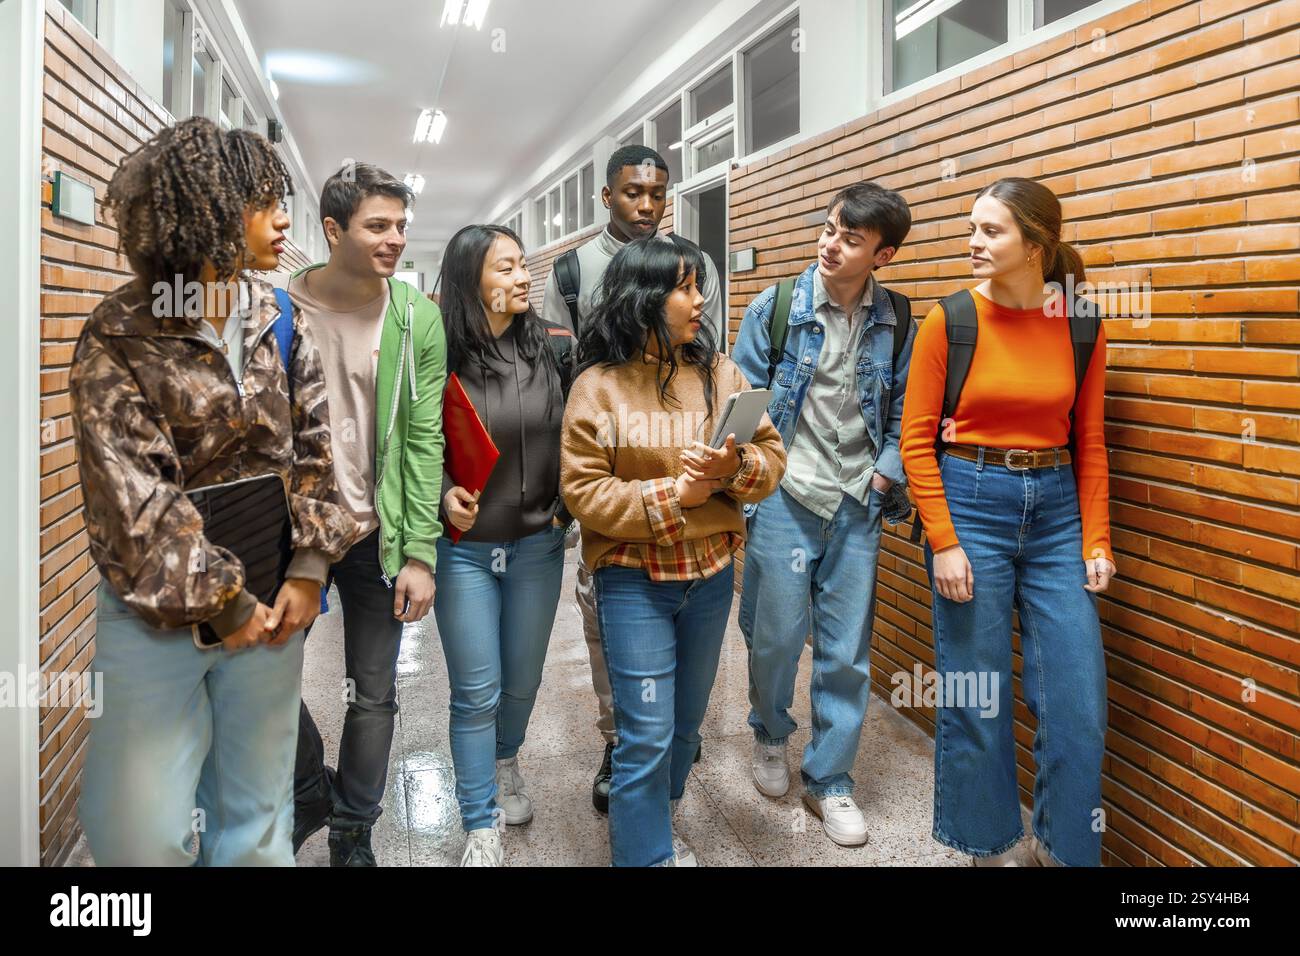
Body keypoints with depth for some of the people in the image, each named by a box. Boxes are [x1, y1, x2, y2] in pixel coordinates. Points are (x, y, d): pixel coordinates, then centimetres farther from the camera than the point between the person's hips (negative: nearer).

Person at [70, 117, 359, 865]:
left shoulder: (283, 322, 4)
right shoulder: (118, 340, -10)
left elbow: (315, 450, 3)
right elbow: (136, 499, -14)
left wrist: (308, 570, -6)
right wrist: (220, 604, -13)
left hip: (267, 602, 4)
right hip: (156, 613, -3)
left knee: (259, 820, 13)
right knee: (145, 837, 3)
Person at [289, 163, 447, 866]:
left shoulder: (418, 319, -5)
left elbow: (424, 442, -5)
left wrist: (421, 553, -9)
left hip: (376, 536, 0)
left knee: (374, 695, 9)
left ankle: (352, 831, 31)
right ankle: (311, 791, 40)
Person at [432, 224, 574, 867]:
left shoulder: (554, 349, -4)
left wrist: (568, 502, -3)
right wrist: (443, 495, -18)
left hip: (538, 543, 3)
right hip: (463, 548, -3)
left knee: (523, 678, 18)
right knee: (476, 692, 5)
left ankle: (505, 766, 48)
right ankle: (481, 830, 21)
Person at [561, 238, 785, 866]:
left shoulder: (719, 373, 3)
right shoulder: (598, 385, -8)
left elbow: (773, 458, 2)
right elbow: (582, 490, -12)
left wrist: (734, 467, -19)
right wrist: (671, 496, -19)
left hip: (711, 574, 5)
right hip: (634, 579, -4)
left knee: (686, 721, 19)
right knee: (647, 735, 0)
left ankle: (654, 820, 43)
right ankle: (646, 853, 21)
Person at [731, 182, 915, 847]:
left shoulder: (897, 323, 4)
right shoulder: (774, 309, -3)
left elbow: (904, 412, 11)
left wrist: (887, 473, -3)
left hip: (856, 505, 2)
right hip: (783, 498, -2)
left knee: (846, 652, 6)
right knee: (777, 635, 6)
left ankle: (829, 781, 24)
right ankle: (770, 733, 37)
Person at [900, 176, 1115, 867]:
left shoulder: (1081, 328, 1)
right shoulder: (950, 320, -6)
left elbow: (1089, 444, 8)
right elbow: (917, 440, -6)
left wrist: (1095, 541, 3)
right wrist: (942, 542, -10)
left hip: (1055, 511, 3)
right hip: (969, 505, -2)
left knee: (1079, 699, 5)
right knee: (975, 698, 6)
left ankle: (1063, 846, 29)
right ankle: (990, 846, 29)